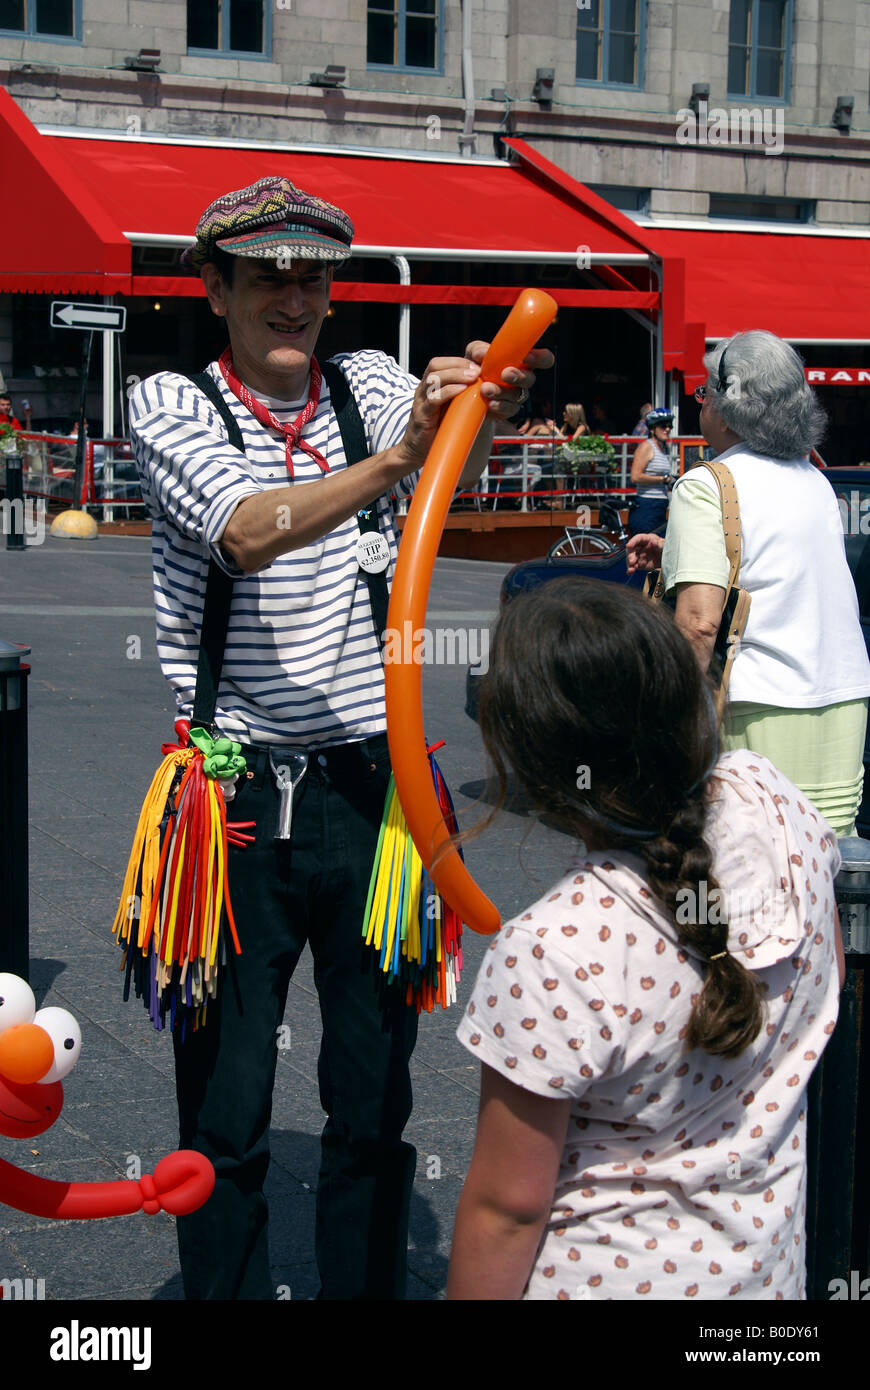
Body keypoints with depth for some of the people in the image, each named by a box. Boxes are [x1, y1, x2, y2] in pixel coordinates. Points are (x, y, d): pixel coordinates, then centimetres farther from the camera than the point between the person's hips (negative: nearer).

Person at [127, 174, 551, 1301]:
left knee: (375, 1101, 12)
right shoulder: (169, 404, -3)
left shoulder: (374, 385, 8)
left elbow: (451, 478, -13)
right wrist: (392, 457, -37)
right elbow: (245, 532, -22)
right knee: (224, 1112, 6)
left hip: (370, 784, 3)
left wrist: (483, 416, -36)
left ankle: (368, 1292, 27)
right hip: (238, 795, -3)